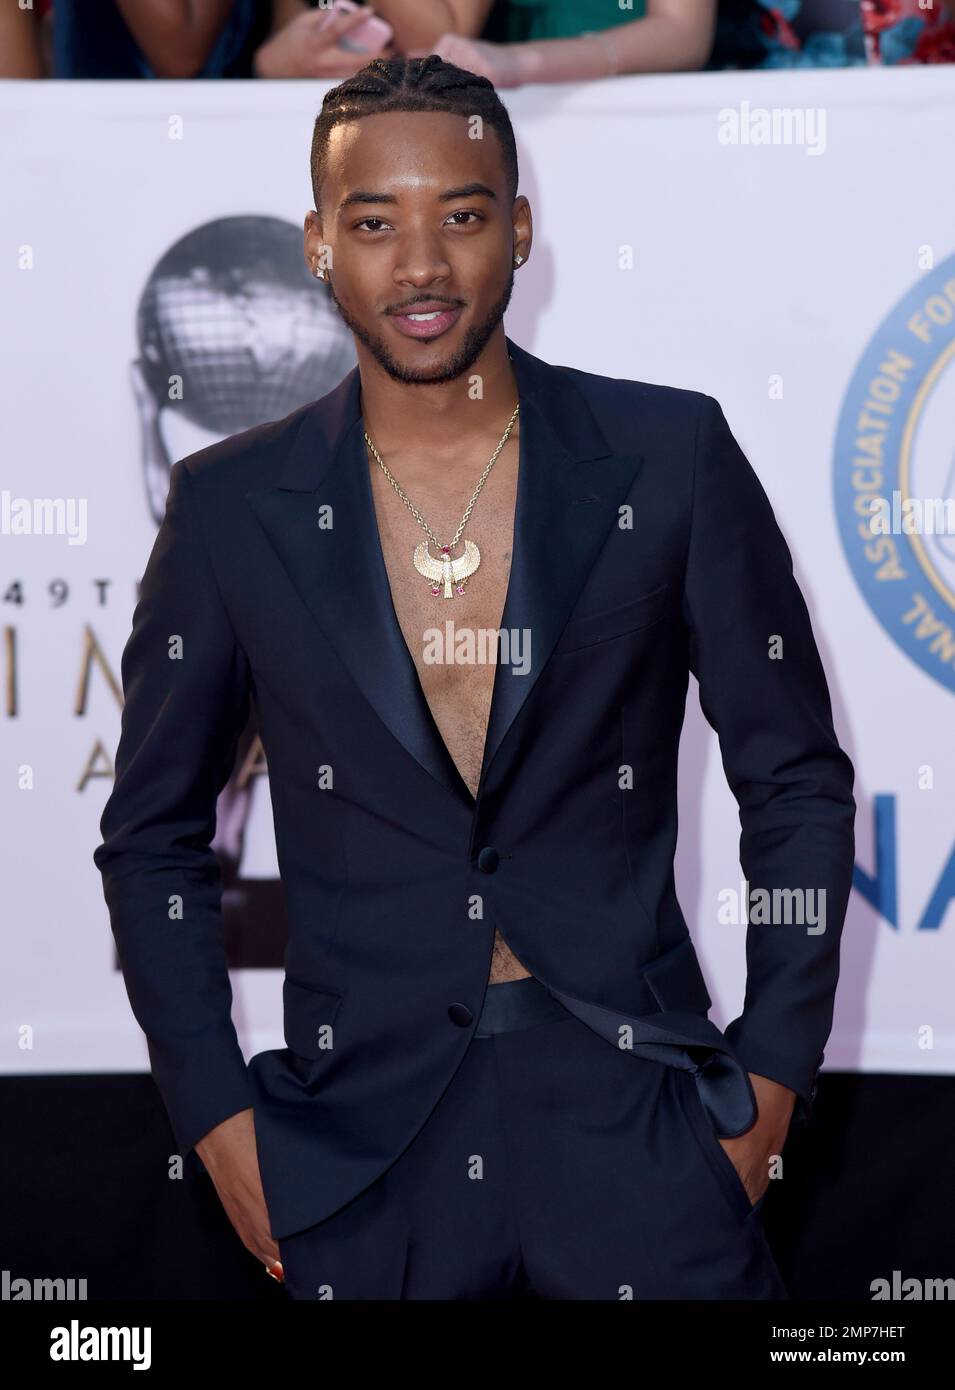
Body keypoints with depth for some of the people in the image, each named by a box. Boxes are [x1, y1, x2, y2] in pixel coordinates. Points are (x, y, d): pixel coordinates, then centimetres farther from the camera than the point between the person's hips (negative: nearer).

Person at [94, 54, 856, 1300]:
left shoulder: (671, 459, -1)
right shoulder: (232, 507, 1)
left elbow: (798, 786, 5)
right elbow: (153, 838, 9)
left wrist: (770, 1086, 1)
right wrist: (216, 1120, 3)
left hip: (631, 1110, 0)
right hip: (361, 1163, 1)